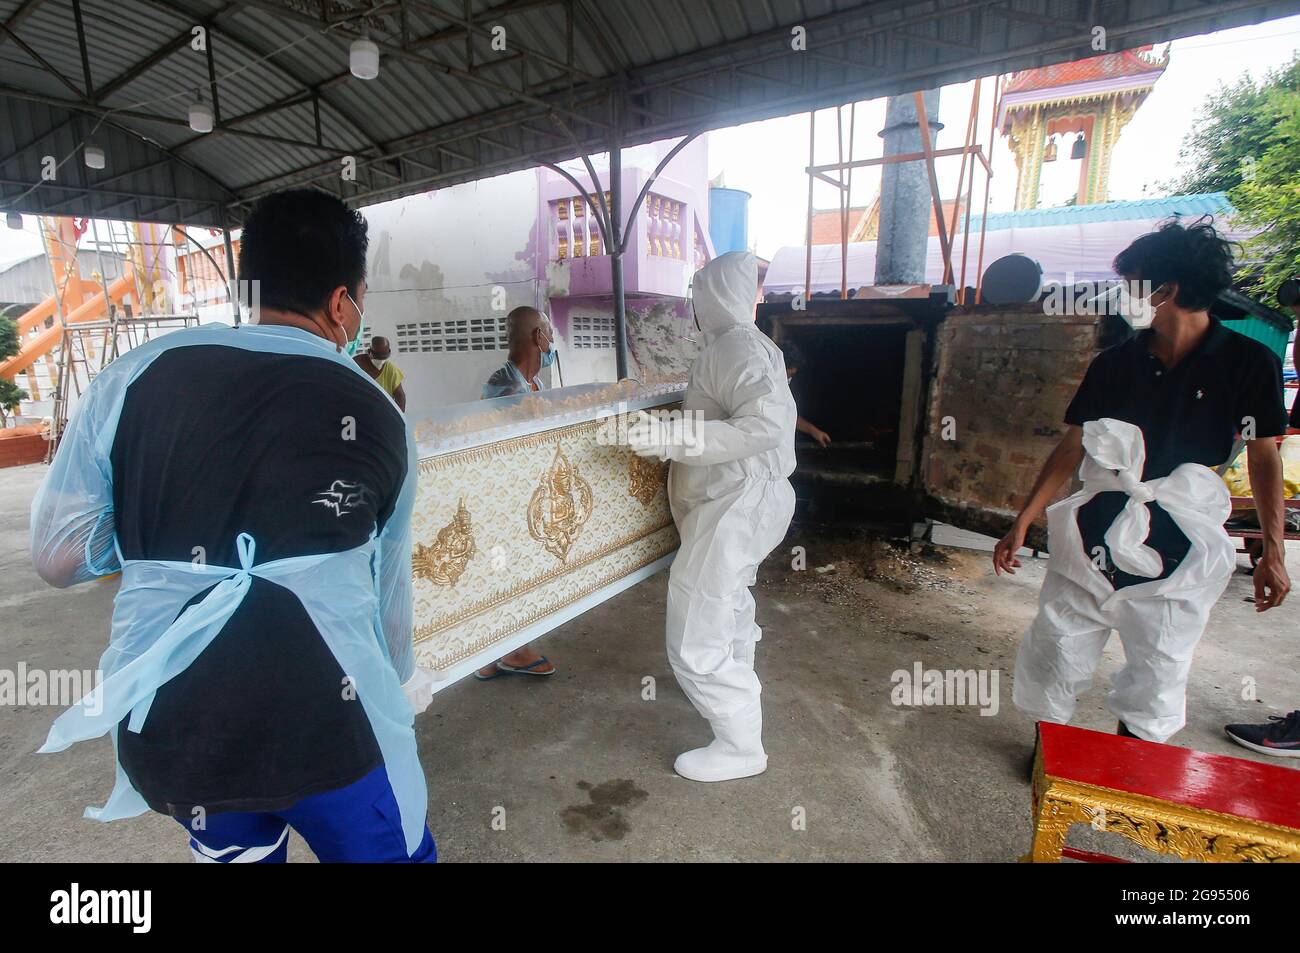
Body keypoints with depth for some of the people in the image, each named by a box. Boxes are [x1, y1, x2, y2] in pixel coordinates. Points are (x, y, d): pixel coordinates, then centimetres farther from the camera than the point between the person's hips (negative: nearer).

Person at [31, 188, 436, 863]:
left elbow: (56, 556, 5)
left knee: (233, 848, 30)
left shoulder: (135, 375, -2)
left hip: (167, 728, 3)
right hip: (329, 725, -2)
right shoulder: (378, 415, -2)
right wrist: (401, 679, 27)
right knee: (391, 849, 22)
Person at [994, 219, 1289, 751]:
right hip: (1097, 531, 2)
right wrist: (1022, 523, -1)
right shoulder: (1115, 364, 2)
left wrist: (1273, 552, -3)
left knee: (1158, 667, 9)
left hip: (1180, 546, -2)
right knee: (1054, 648, 6)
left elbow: (1264, 457, 2)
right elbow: (1071, 449, 3)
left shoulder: (1249, 364, -4)